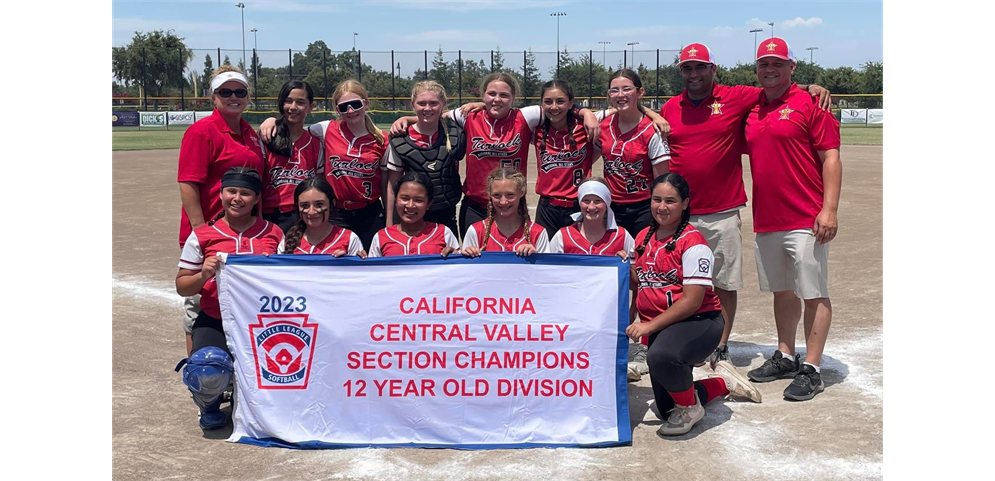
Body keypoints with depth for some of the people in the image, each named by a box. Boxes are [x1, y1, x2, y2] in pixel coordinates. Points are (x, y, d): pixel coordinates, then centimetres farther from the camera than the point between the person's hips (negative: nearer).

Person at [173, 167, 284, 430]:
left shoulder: (274, 233, 8)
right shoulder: (202, 236, 3)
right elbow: (182, 287, 6)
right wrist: (203, 275, -15)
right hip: (215, 322, -1)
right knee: (207, 373, -30)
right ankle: (210, 403, 12)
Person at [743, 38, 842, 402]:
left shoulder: (810, 104, -6)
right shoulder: (751, 110, 13)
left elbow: (831, 158, -10)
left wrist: (829, 209, -18)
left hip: (806, 221, -7)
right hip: (765, 221, 7)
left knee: (814, 294, -2)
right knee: (782, 292, 16)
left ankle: (811, 370, 3)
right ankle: (785, 357, 28)